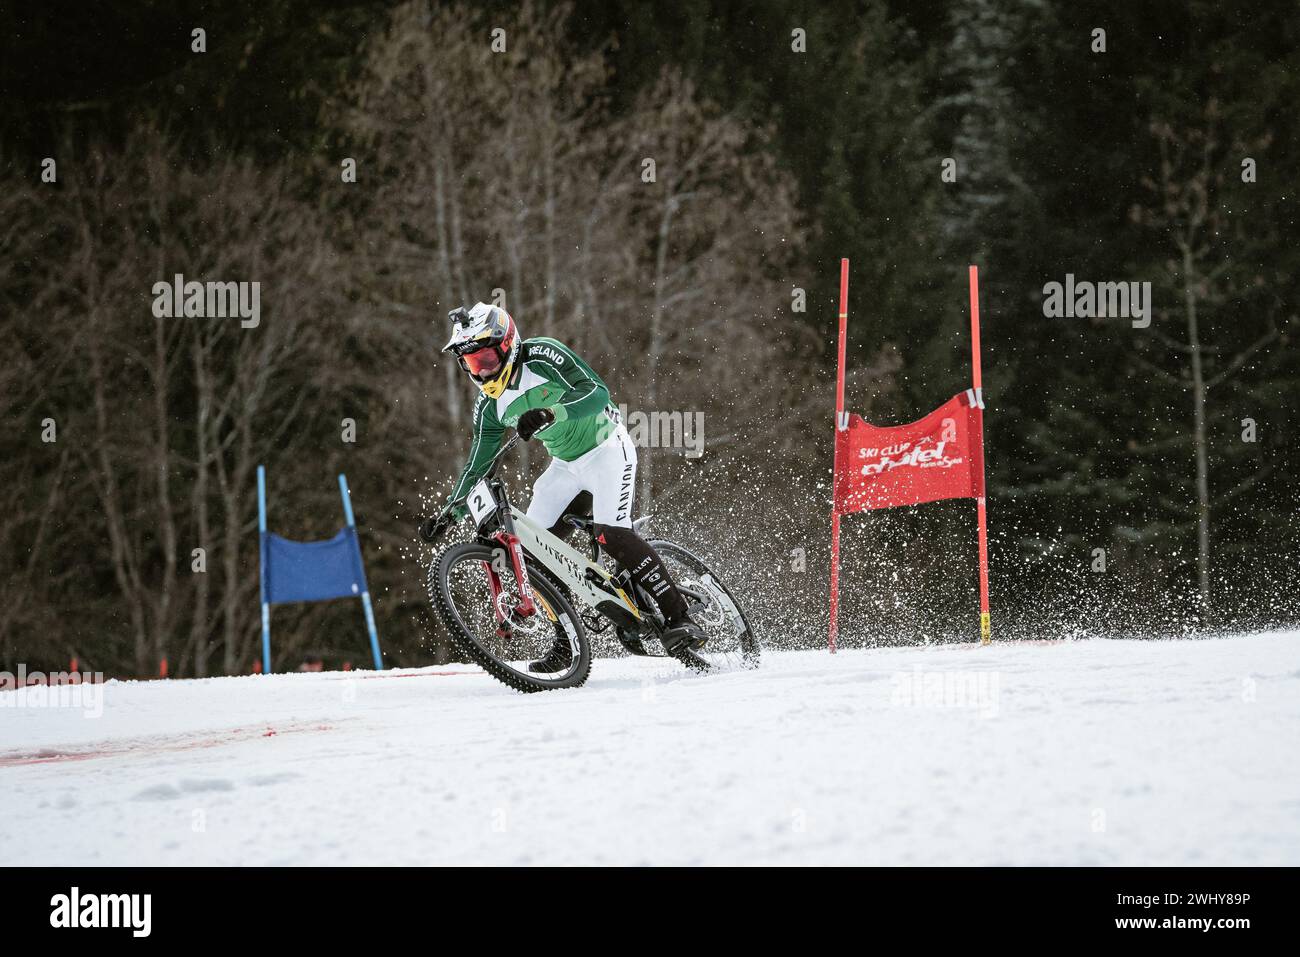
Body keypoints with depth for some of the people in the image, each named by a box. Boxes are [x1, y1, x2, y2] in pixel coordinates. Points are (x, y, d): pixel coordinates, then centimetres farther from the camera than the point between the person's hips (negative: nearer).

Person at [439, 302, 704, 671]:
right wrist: (453, 512, -4)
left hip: (605, 449, -7)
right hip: (566, 465, 7)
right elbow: (478, 463, 7)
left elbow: (598, 394, -32)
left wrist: (552, 412, -48)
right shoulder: (490, 404, 0)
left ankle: (679, 618, -21)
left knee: (611, 534, -25)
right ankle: (566, 643, 2)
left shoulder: (542, 355, -21)